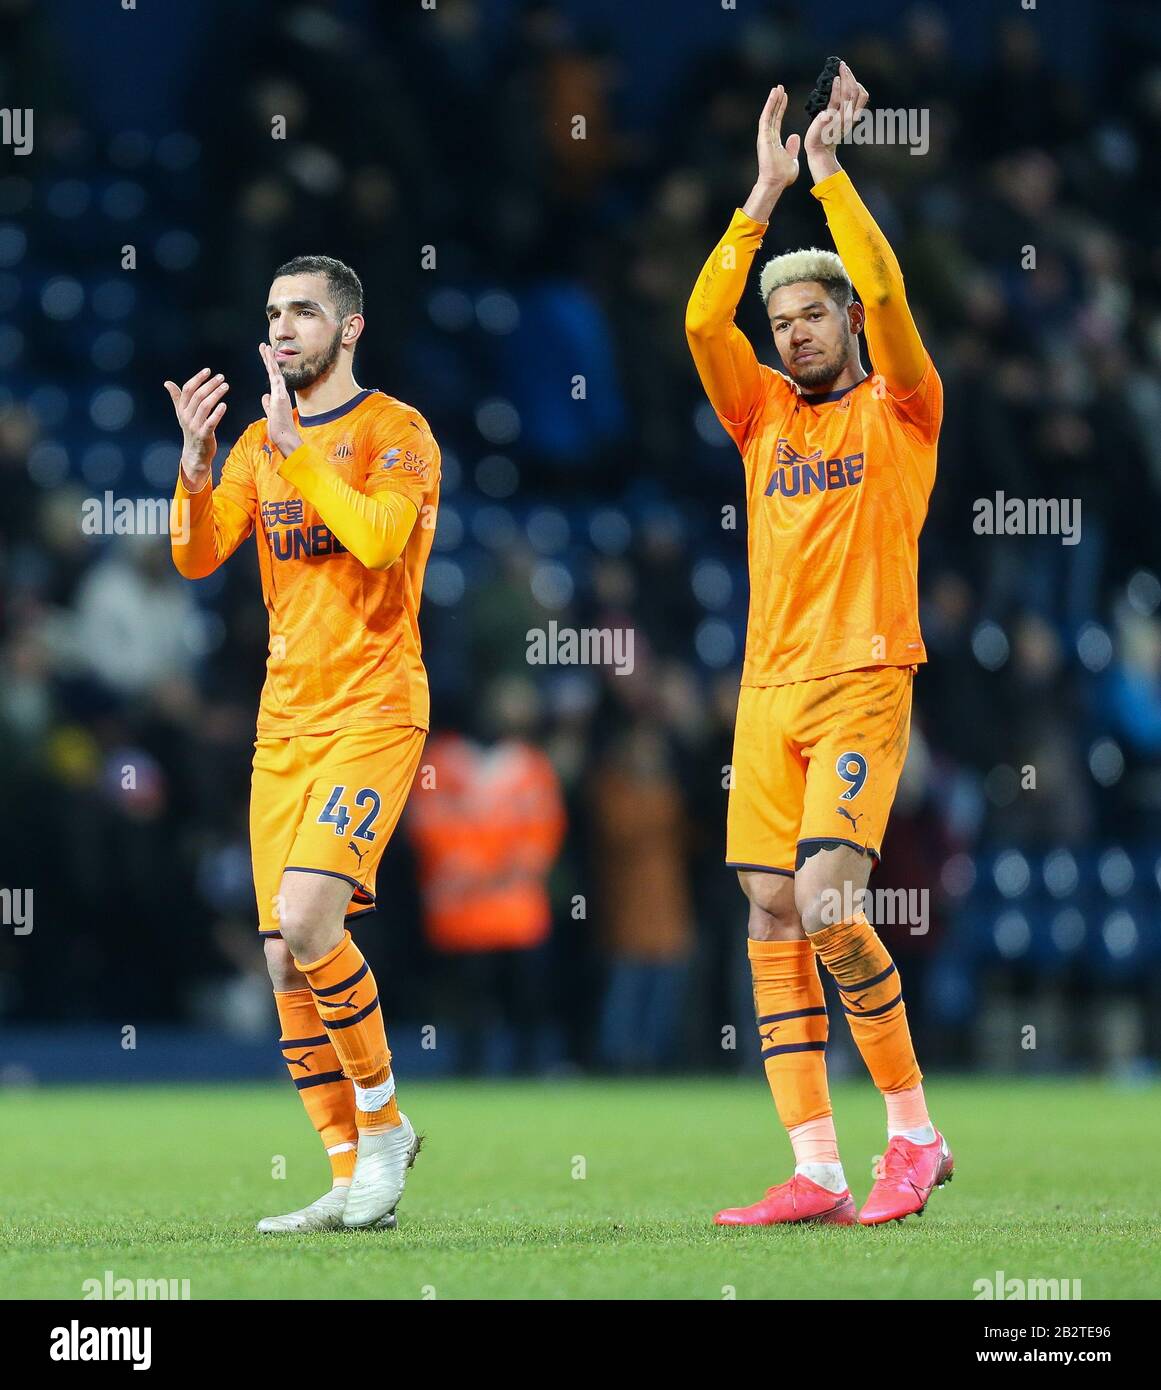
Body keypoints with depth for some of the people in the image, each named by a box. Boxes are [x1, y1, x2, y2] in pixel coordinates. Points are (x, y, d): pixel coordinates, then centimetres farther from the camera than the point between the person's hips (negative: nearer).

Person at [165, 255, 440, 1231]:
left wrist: (295, 445, -18)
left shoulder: (396, 432, -5)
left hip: (373, 711, -7)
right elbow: (198, 557, 6)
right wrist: (196, 462, -10)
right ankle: (355, 1180, 8)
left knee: (308, 917, -23)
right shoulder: (260, 443, 15)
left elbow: (380, 537, -22)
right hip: (286, 720, 7)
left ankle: (384, 1123, -4)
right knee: (285, 960, 2)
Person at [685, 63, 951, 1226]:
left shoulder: (900, 413, 4)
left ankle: (915, 1133, -4)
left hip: (862, 683, -5)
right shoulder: (765, 417, 16)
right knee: (770, 919, -3)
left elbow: (886, 297, -11)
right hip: (769, 691, 5)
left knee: (827, 902, -19)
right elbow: (703, 320, 2)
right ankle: (815, 1172, -3)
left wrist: (831, 172, -7)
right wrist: (766, 193, -1)